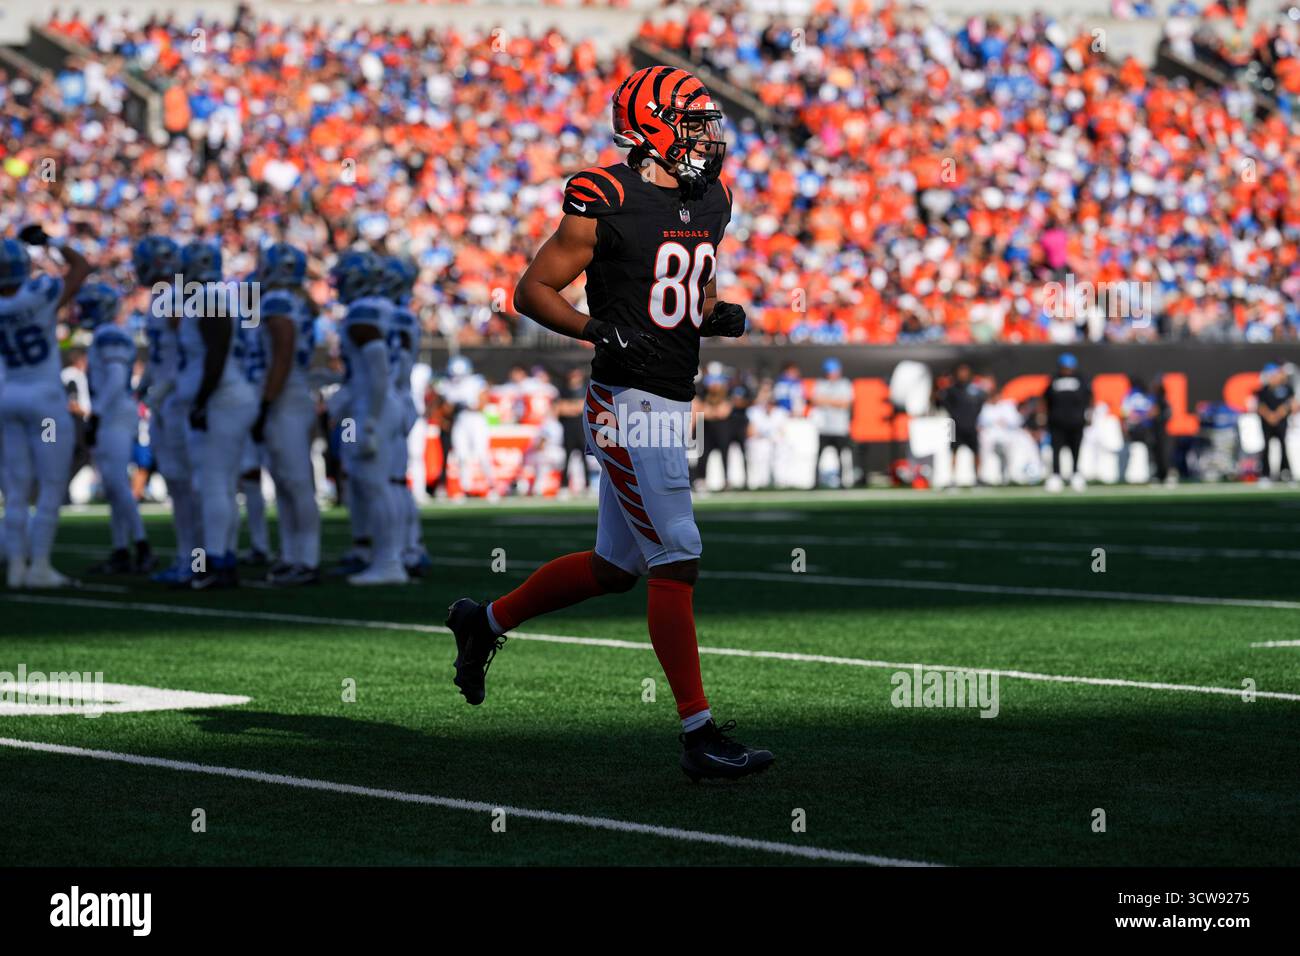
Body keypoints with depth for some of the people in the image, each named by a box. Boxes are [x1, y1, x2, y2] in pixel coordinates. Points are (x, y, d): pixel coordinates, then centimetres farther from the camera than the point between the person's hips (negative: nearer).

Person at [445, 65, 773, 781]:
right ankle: (700, 735, -9)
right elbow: (533, 291, -8)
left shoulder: (709, 200, 12)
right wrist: (597, 328, -23)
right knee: (676, 561, -11)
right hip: (628, 401, -9)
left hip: (673, 403, 9)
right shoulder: (605, 203, -12)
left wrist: (717, 316, 4)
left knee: (615, 566, 17)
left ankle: (483, 622, 37)